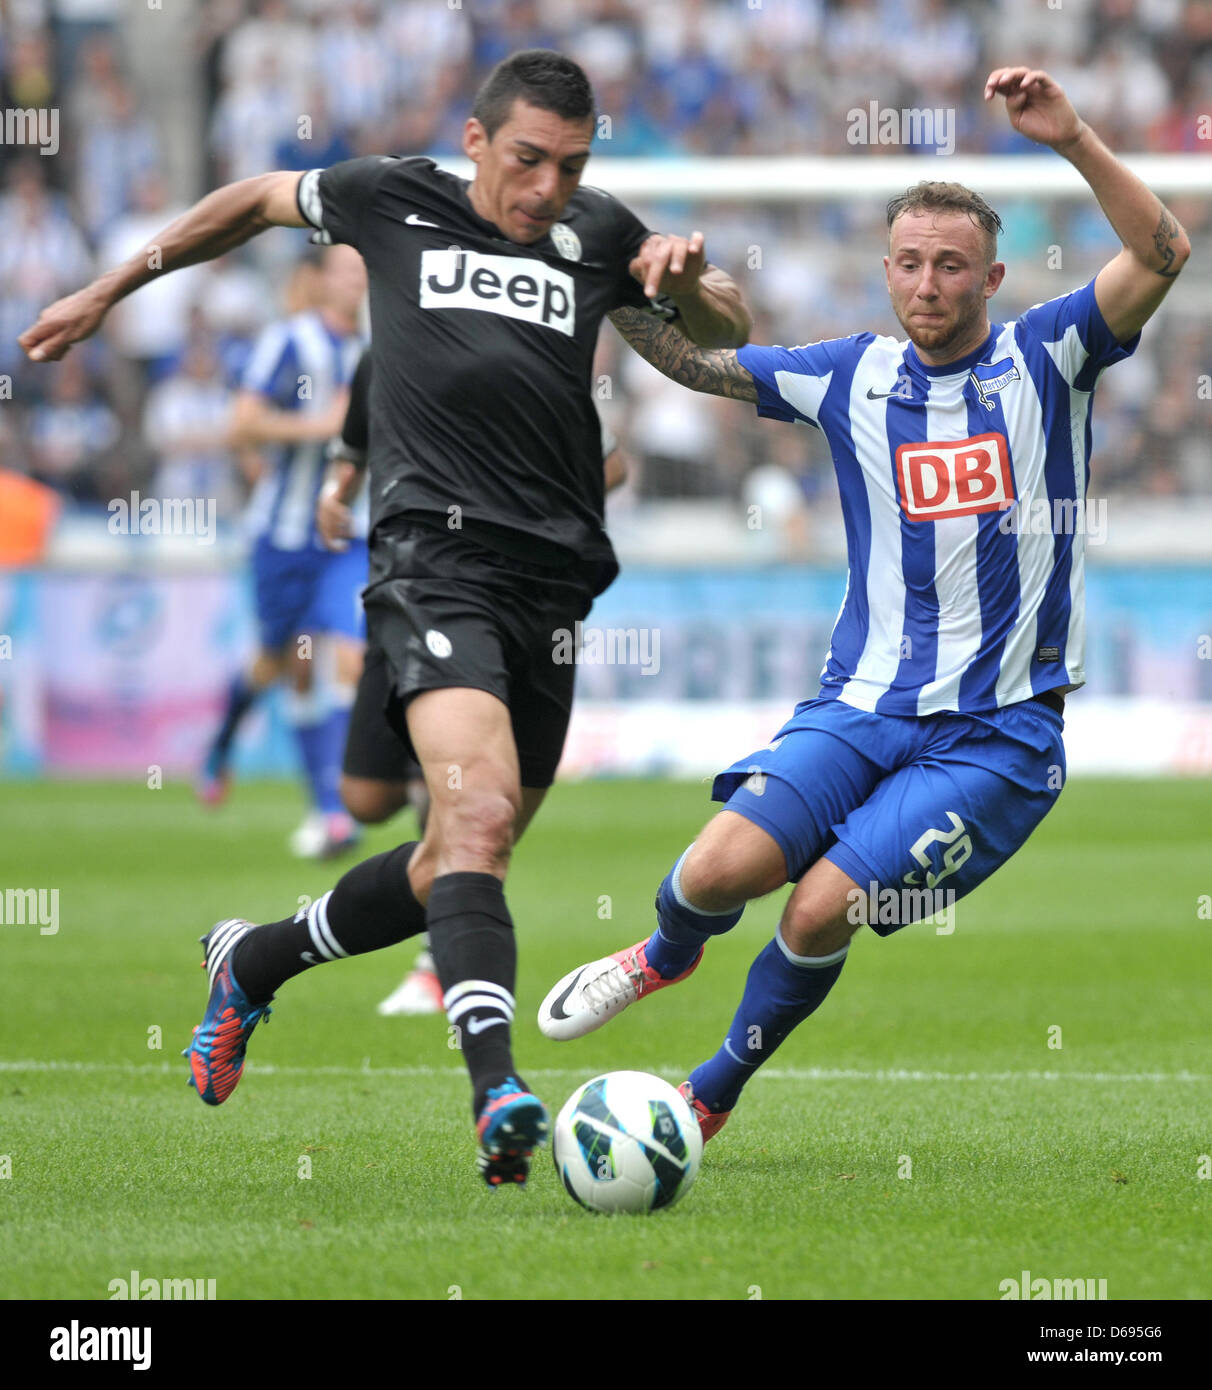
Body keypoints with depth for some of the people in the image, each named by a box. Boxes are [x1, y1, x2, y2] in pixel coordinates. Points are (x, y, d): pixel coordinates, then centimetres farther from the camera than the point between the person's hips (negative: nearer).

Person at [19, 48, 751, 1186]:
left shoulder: (599, 235, 14)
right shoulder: (393, 200, 8)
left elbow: (726, 334, 26)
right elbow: (257, 199, 26)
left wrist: (687, 280, 2)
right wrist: (108, 292, 31)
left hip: (553, 582, 5)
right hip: (435, 555, -5)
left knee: (458, 861, 12)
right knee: (479, 812, -27)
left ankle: (252, 961, 38)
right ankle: (498, 1095, -40)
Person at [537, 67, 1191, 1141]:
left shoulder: (1044, 357, -1)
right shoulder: (851, 377, 7)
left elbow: (1161, 256, -15)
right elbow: (696, 363, 15)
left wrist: (1073, 139, -29)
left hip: (1001, 730, -3)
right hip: (862, 702, 3)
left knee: (822, 911, -17)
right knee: (723, 867, -17)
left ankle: (712, 1094, 9)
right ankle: (664, 957, 21)